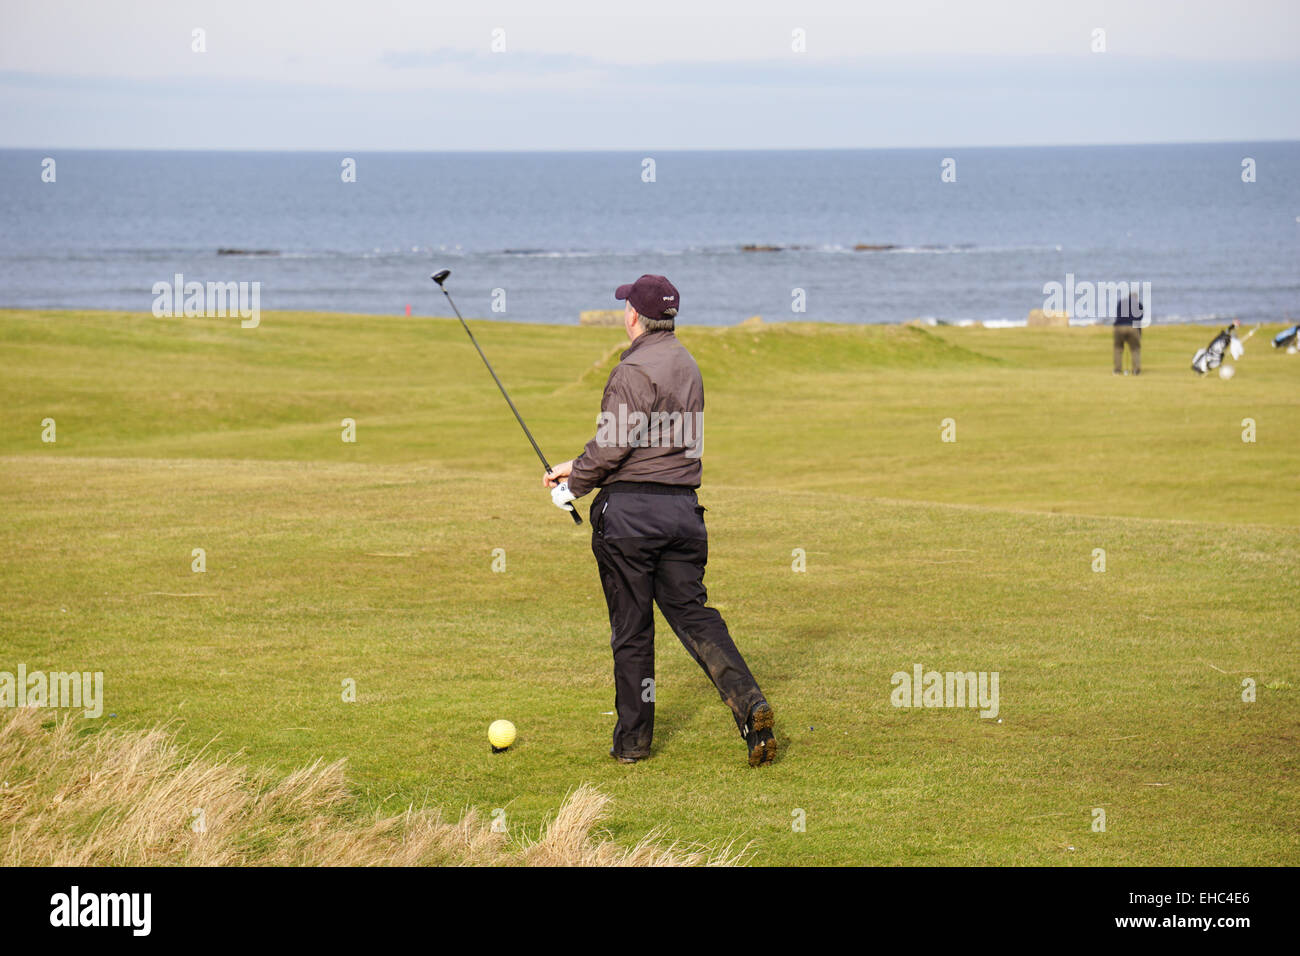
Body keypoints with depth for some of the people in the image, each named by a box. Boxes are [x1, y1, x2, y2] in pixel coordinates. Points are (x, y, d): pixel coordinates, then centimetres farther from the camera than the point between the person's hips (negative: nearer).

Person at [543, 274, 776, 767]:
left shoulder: (635, 370, -13)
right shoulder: (686, 365, 16)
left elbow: (612, 446, -17)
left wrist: (573, 483, 1)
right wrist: (578, 467, 21)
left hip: (629, 510, -7)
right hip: (682, 506, 7)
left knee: (631, 629, 3)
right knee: (692, 614, 6)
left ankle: (632, 739, 11)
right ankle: (748, 701, -14)